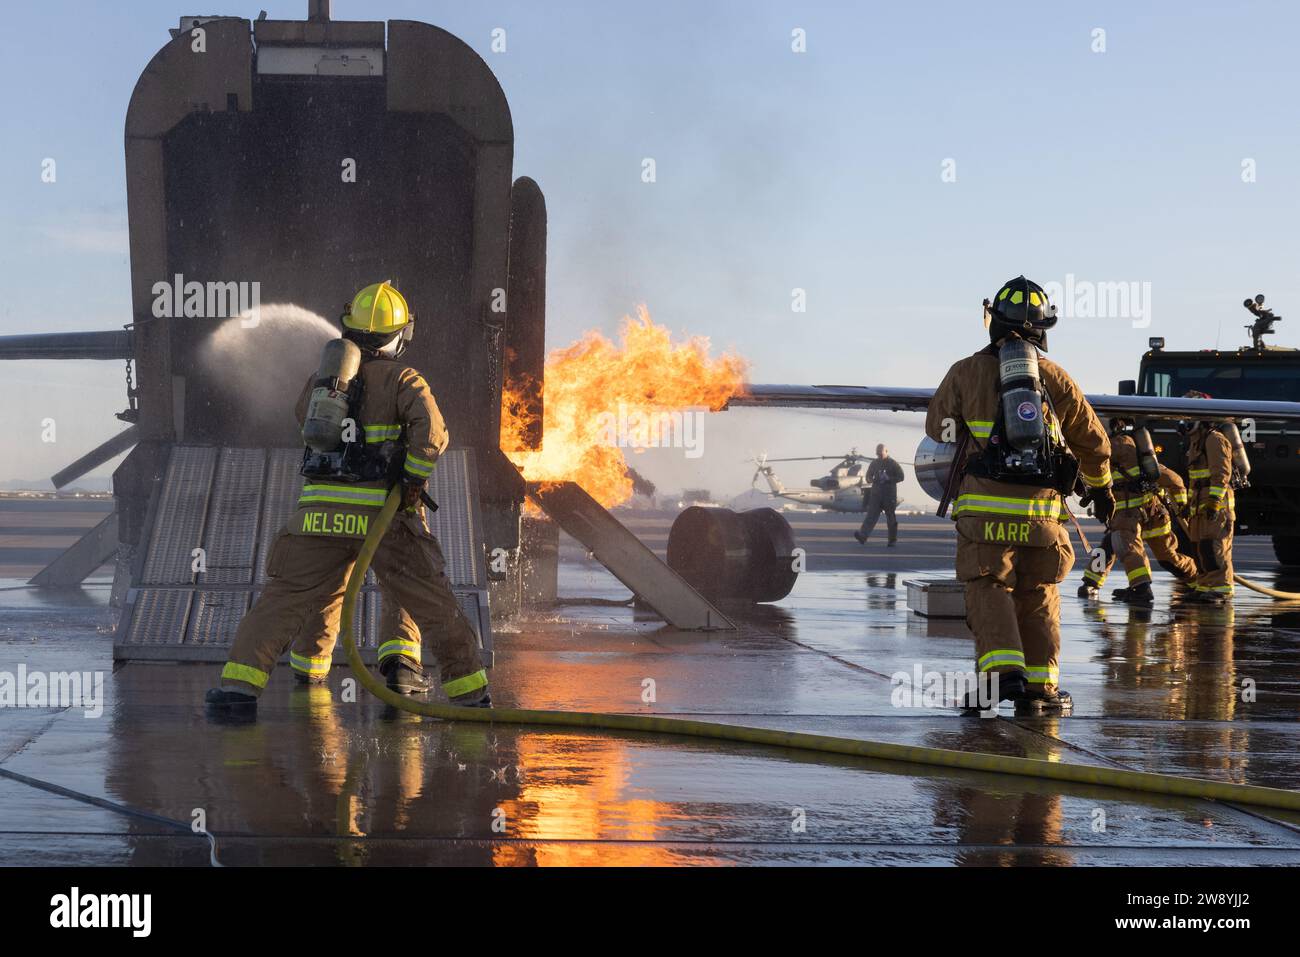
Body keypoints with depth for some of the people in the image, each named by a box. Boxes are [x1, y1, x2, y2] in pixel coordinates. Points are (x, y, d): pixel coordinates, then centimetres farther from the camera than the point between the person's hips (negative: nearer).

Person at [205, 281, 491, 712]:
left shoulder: (320, 380, 14)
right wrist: (414, 481, -5)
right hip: (384, 512, -2)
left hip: (322, 510, 3)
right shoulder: (403, 381, 1)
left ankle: (240, 682, -6)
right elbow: (432, 432, -15)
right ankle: (468, 688, 10)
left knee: (284, 598, 6)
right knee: (431, 603, 7)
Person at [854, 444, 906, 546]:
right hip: (876, 492, 3)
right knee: (871, 514, -9)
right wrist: (871, 480, -3)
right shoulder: (874, 463, 12)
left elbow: (900, 477, -2)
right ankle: (862, 536, -22)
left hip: (889, 494, -3)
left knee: (891, 517, 2)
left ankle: (893, 540, 13)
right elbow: (868, 476, 21)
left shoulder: (893, 463, -1)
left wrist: (889, 479, -16)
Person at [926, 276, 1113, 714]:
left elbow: (937, 428, 18)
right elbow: (1093, 440, 21)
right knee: (1038, 596, 11)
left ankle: (1003, 671, -20)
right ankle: (1040, 686, 10)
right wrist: (1100, 486, 38)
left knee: (988, 588, -2)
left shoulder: (966, 372, 5)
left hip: (985, 501, -2)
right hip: (1043, 505, 2)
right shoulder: (1055, 377, 12)